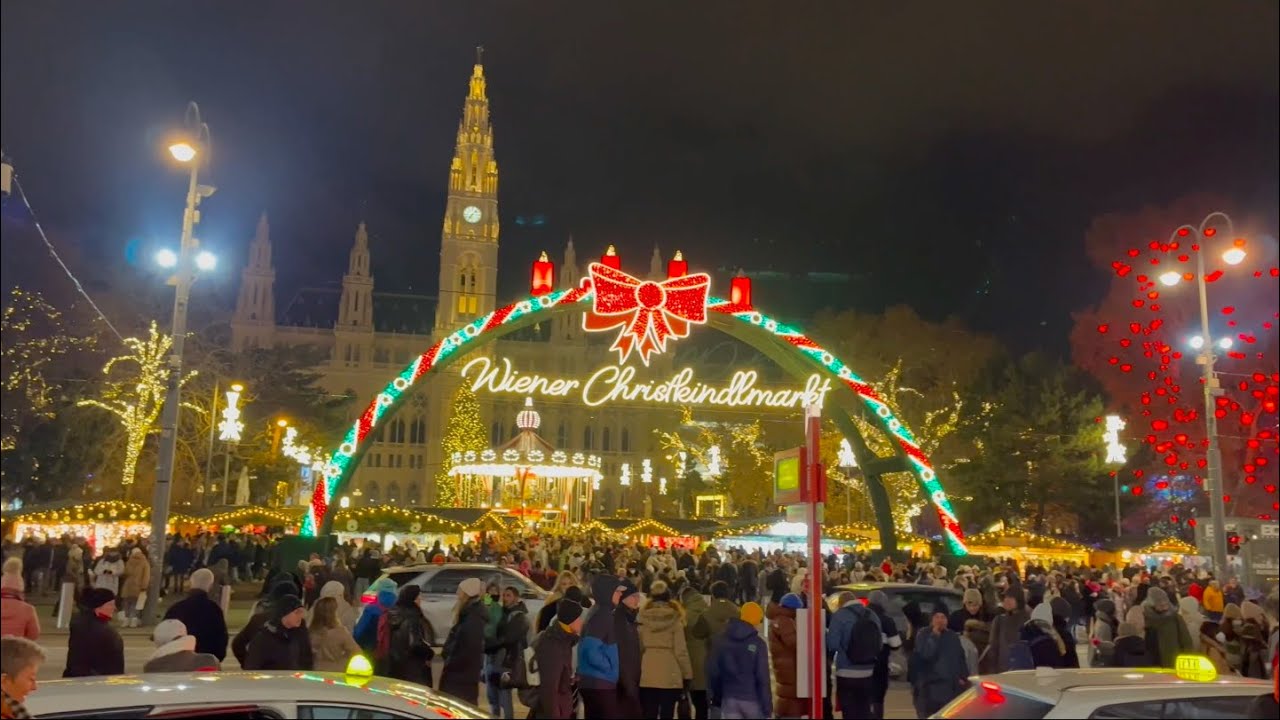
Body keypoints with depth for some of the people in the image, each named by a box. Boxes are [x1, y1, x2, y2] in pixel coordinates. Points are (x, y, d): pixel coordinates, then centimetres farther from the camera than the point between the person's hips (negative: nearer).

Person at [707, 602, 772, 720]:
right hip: (753, 699, -2)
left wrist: (715, 698, 15)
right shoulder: (758, 644, -10)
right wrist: (767, 707, -5)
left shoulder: (721, 641, 2)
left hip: (729, 699, 3)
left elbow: (713, 672, 4)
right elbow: (763, 678, -11)